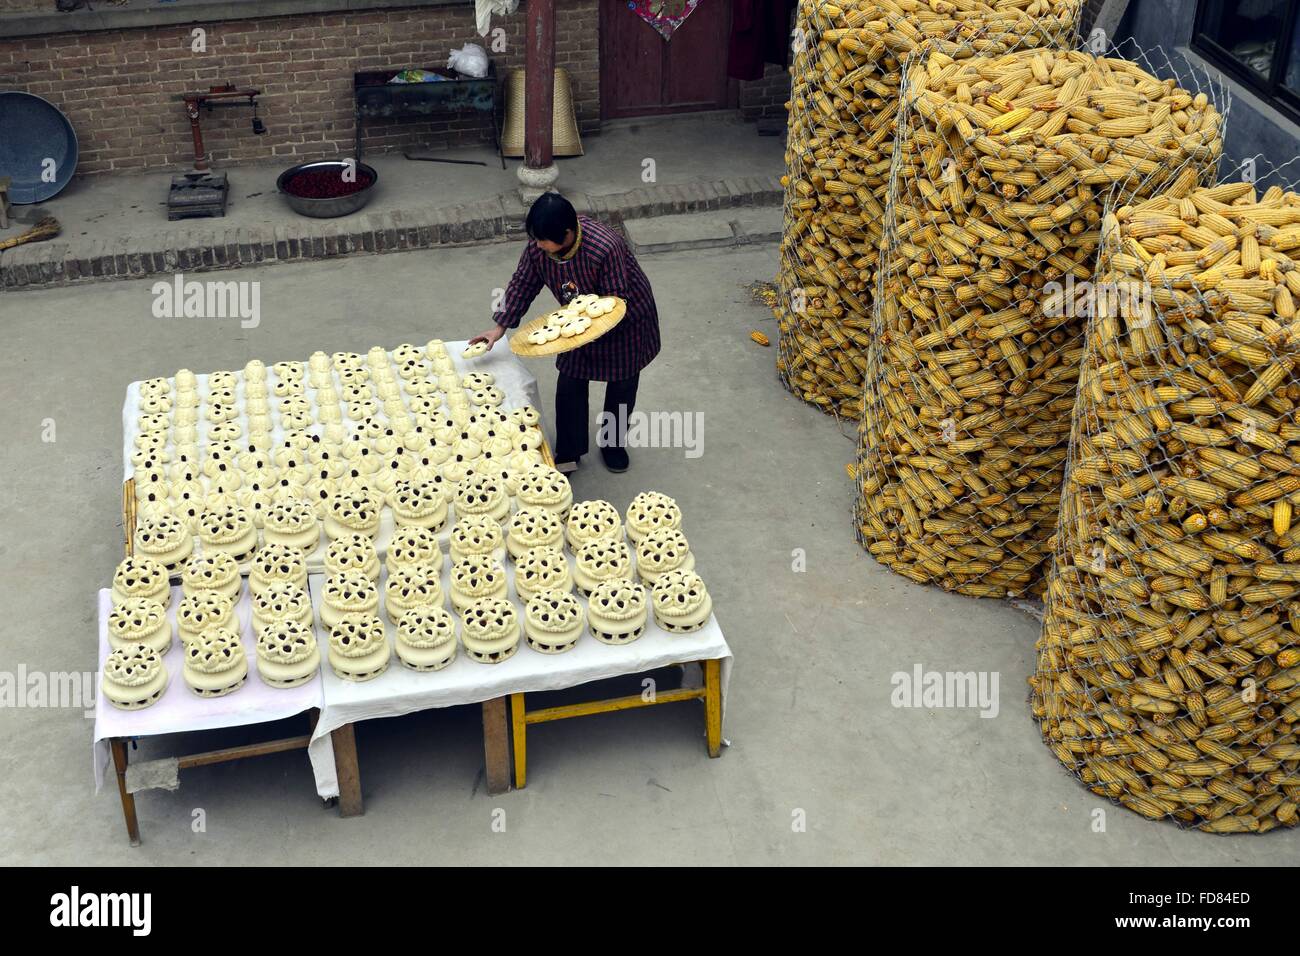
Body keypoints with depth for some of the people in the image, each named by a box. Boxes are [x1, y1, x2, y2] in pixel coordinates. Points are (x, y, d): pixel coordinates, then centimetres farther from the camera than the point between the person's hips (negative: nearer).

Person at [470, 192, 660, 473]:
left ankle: (614, 444, 36)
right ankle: (569, 453, 17)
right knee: (569, 383, 3)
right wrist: (500, 327, -8)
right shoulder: (537, 245, -23)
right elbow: (523, 284, -7)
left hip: (624, 320, -4)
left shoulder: (604, 247, -40)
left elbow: (616, 300, -29)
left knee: (621, 384, 13)